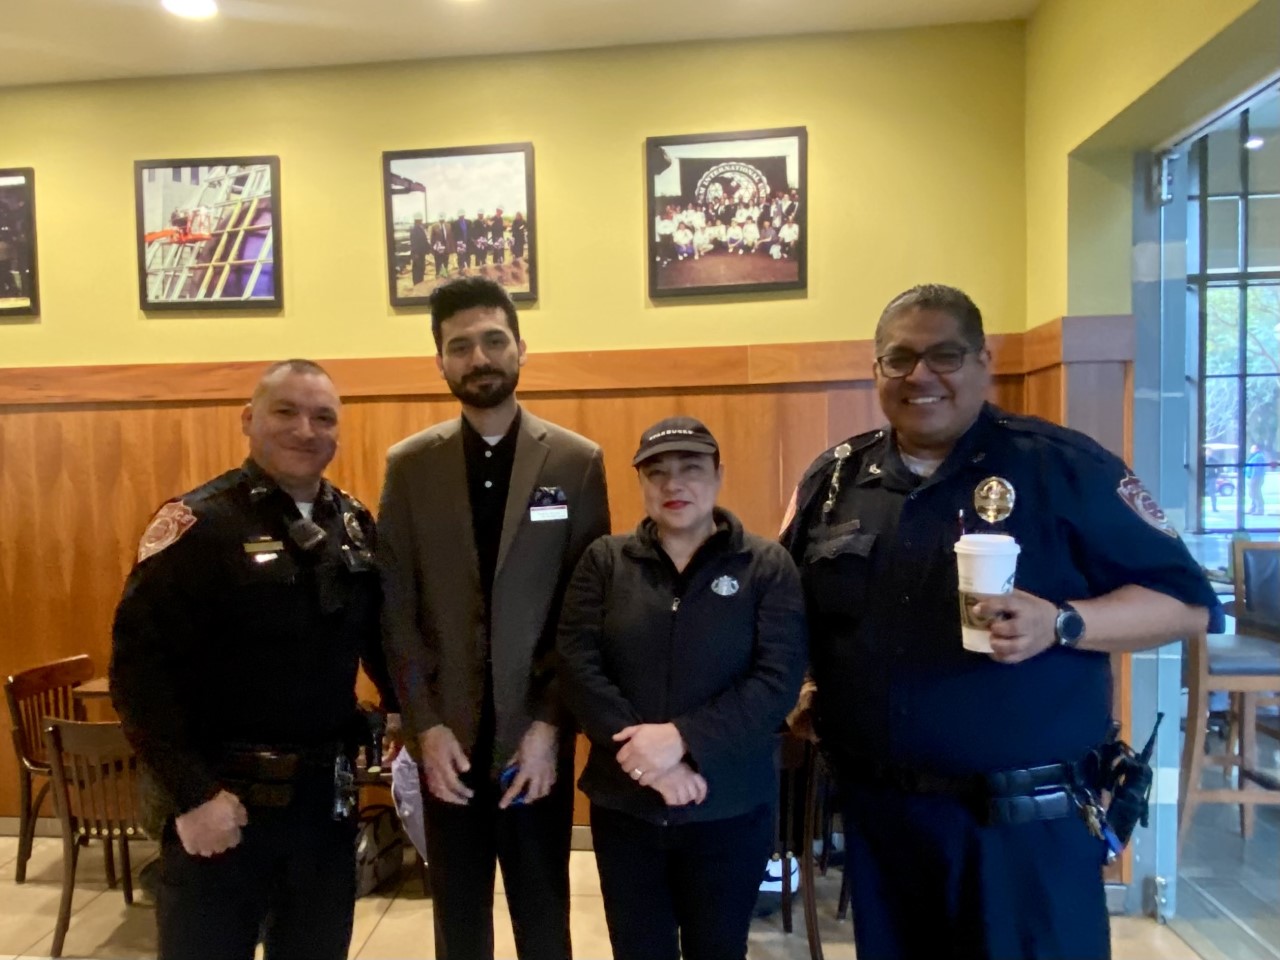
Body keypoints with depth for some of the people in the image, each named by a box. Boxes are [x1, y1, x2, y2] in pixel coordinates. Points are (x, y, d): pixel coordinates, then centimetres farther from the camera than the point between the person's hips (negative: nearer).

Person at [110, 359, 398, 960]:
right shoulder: (199, 524, -13)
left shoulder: (355, 525, 4)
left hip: (328, 796, 6)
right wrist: (191, 793, -19)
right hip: (224, 799, -5)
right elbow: (139, 667, -17)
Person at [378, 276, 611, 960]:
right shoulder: (408, 465, 1)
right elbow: (396, 610, -1)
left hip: (534, 736, -1)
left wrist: (551, 725, -10)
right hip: (447, 737, 2)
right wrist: (425, 726, -8)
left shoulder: (577, 461, -4)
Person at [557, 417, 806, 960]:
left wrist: (682, 737, -21)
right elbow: (577, 665, -7)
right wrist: (643, 752, -18)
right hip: (624, 803, 1)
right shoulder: (605, 561, 1)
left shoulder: (767, 566, -3)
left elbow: (778, 679, -12)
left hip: (730, 808, -1)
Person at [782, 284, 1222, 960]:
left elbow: (1188, 601, -6)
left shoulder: (1062, 465, -7)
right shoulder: (835, 477, 4)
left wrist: (1060, 623, -23)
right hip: (876, 811, 4)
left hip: (1025, 818, -4)